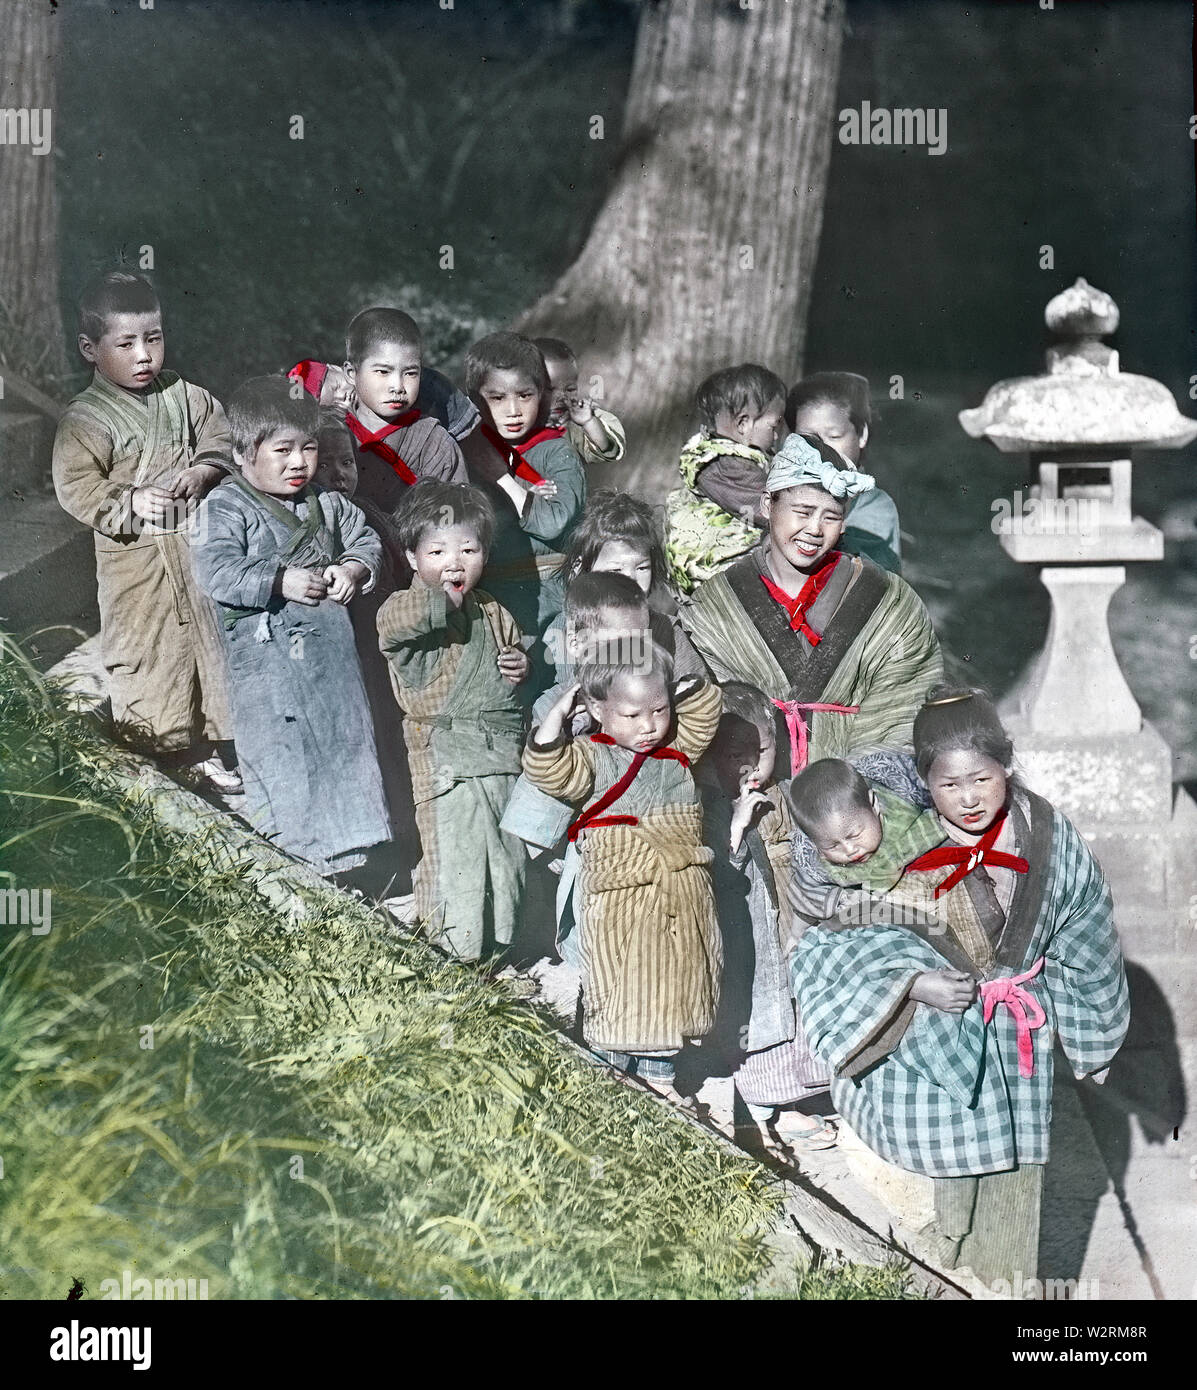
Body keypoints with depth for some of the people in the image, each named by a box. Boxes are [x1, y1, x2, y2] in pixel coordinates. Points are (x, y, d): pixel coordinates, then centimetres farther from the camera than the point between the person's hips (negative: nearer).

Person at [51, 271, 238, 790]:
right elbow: (75, 488, -11)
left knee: (212, 634, 12)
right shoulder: (84, 420, -10)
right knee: (148, 649, 4)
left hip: (197, 543, 4)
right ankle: (166, 745, 21)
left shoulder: (185, 397, 2)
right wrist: (128, 501, -22)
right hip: (135, 557, -4)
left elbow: (220, 445, 7)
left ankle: (213, 742, 28)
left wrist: (201, 473, -13)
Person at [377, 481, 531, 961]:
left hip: (502, 746, 7)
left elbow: (514, 648, 29)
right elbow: (393, 620, -32)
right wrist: (443, 600, -20)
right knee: (455, 848, -7)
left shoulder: (492, 612, 13)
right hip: (445, 748, -6)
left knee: (506, 849, 14)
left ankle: (499, 935, 31)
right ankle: (459, 944, 8)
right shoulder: (409, 606, -7)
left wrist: (520, 663, 7)